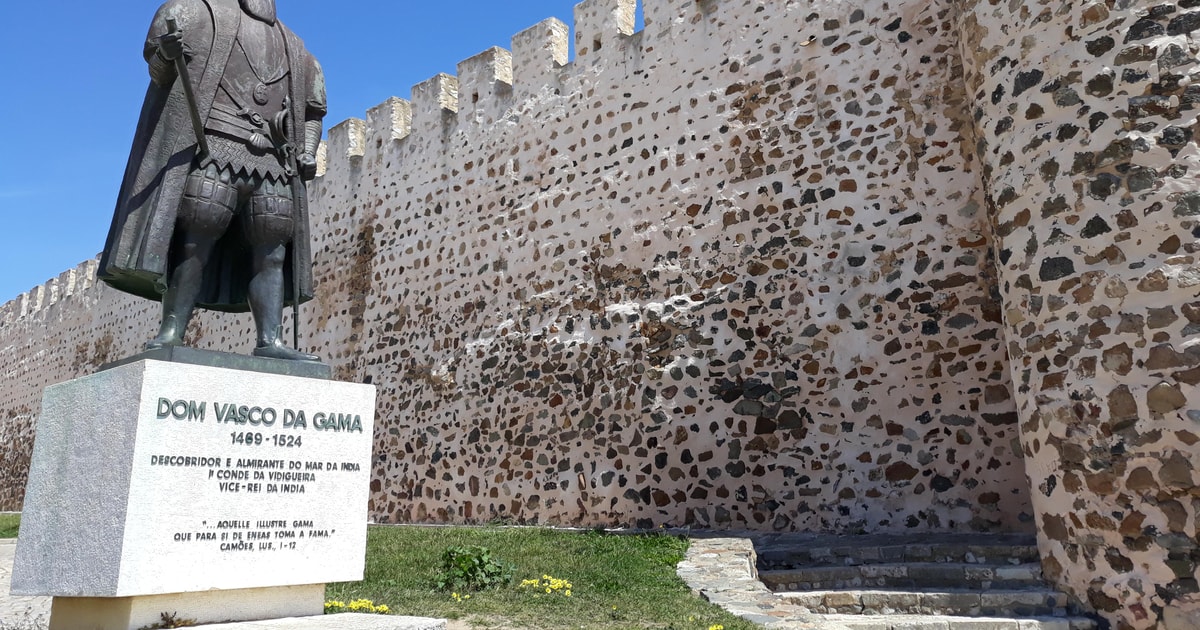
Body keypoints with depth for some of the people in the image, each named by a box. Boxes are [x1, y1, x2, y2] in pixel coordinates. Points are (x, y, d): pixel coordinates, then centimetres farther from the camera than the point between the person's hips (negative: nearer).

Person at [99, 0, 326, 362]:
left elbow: (311, 112, 26)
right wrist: (167, 54, -16)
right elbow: (160, 72, 8)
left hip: (272, 166, 4)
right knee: (195, 243, -13)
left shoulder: (294, 51, 25)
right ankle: (171, 332, -12)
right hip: (215, 151, -4)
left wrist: (308, 152, 8)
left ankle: (270, 342, -11)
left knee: (272, 254, -7)